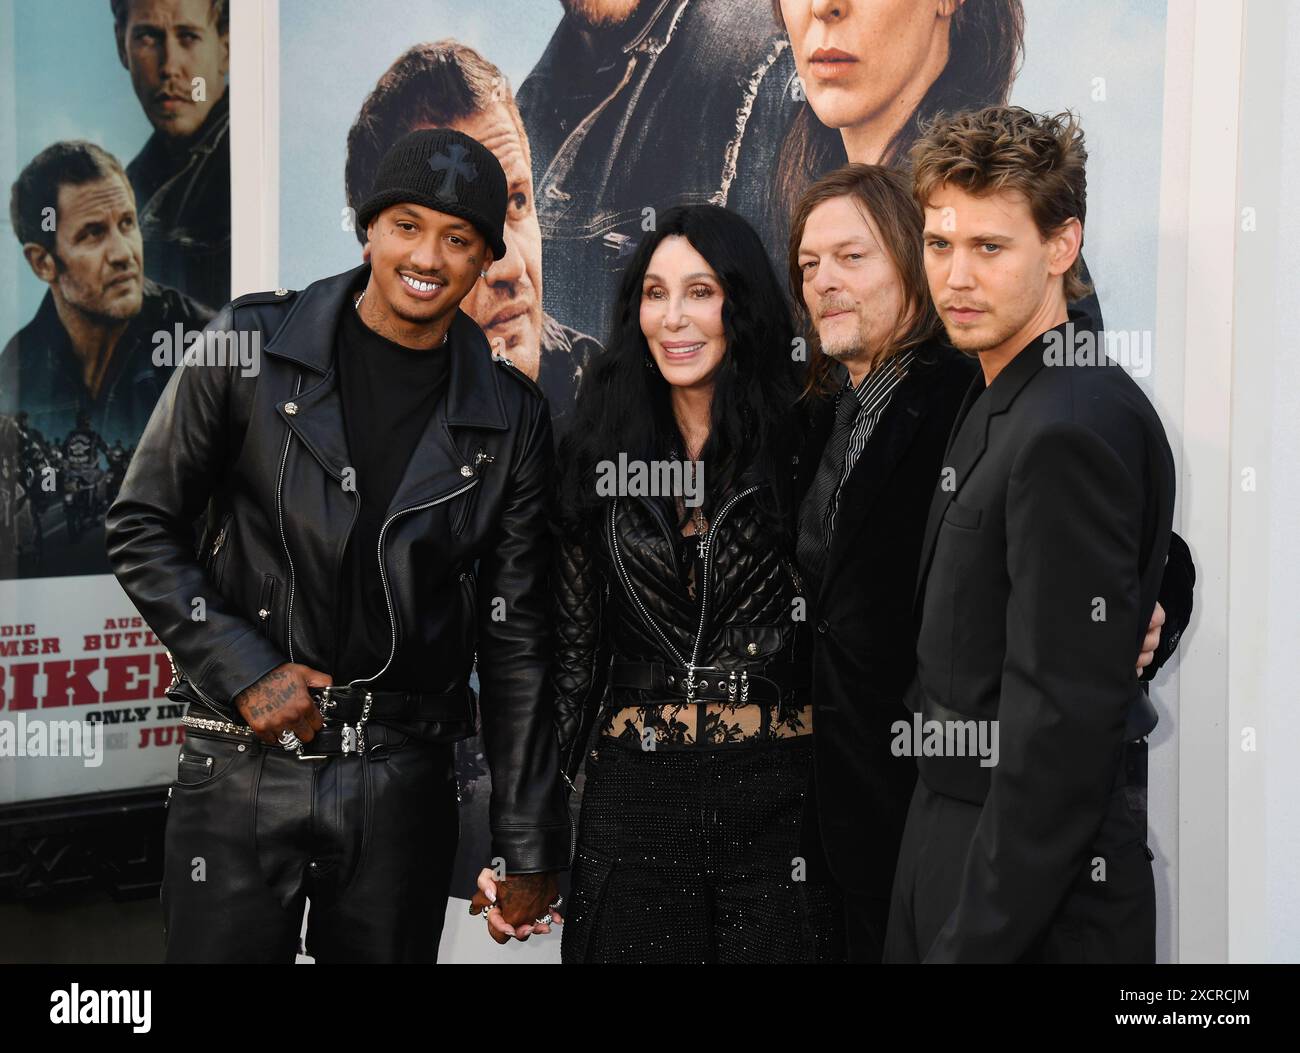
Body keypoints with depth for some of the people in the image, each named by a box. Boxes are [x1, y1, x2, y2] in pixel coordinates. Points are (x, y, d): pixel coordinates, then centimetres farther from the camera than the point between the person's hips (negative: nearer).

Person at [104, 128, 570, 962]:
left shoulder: (511, 416, 3)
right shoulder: (249, 346, -3)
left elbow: (514, 636, 6)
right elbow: (143, 527, 3)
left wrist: (529, 848, 6)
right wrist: (244, 672, -9)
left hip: (405, 785, 2)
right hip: (245, 769, -1)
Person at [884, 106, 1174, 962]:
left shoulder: (1073, 432, -21)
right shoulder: (1004, 401, 9)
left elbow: (1062, 724, -23)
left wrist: (974, 938, -20)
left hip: (1034, 903, -9)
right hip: (956, 835, 9)